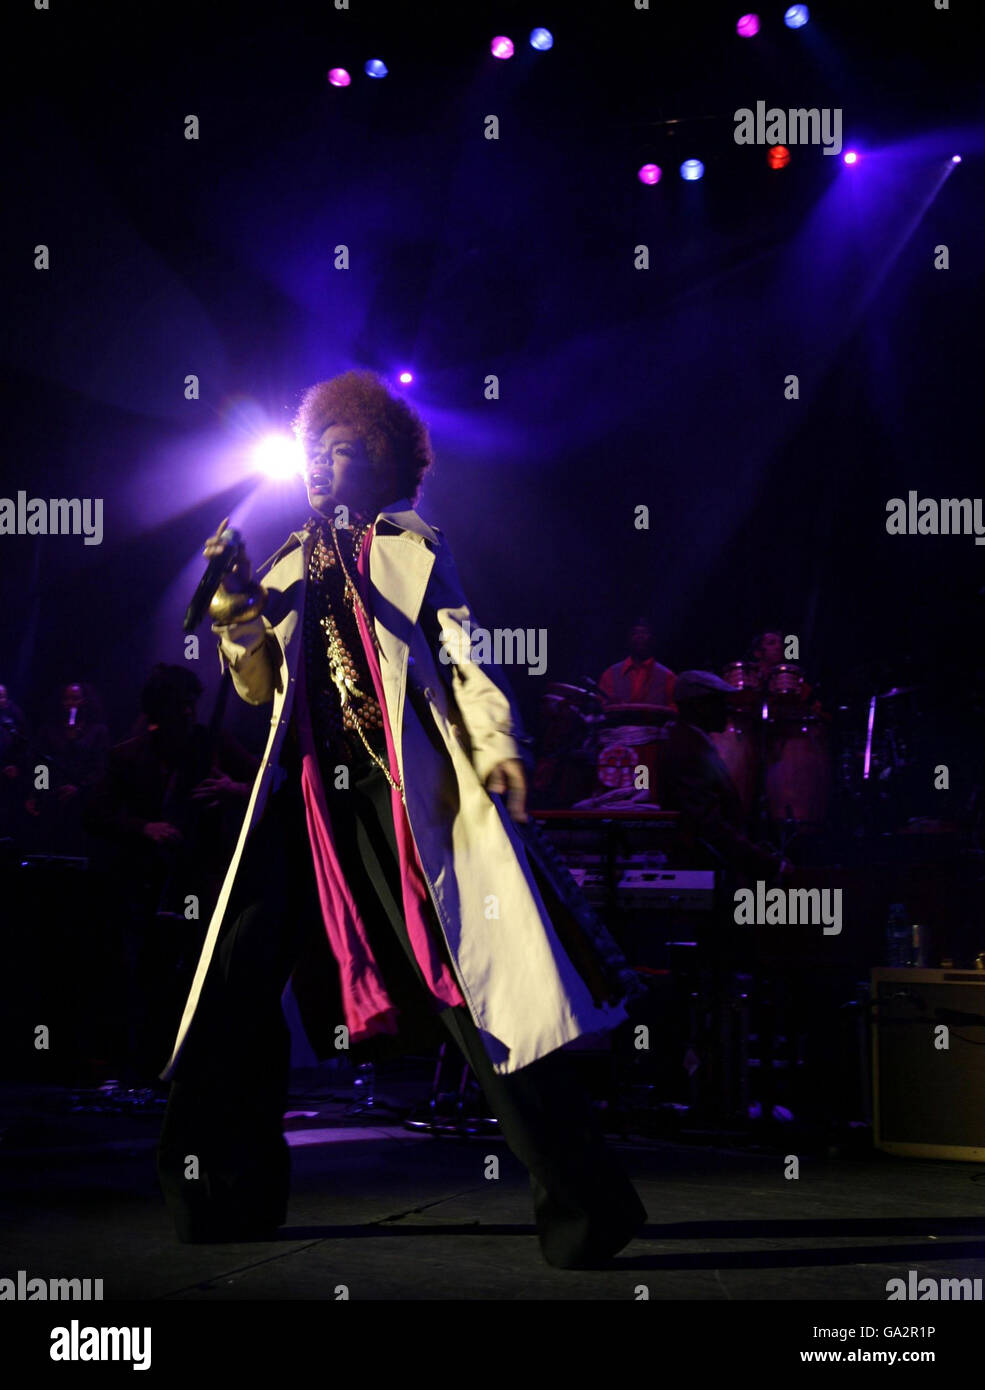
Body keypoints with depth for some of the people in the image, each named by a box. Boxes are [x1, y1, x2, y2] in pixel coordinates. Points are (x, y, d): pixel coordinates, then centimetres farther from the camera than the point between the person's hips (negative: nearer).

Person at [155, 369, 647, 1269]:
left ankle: (581, 1202, -10)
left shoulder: (413, 546, 9)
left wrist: (496, 746, -18)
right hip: (308, 790, 5)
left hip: (403, 784, -5)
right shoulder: (293, 565, 21)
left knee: (475, 974, -12)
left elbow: (463, 656, -2)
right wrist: (238, 615, 0)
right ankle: (224, 1193, 16)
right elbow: (261, 687, 19)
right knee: (243, 972, 1)